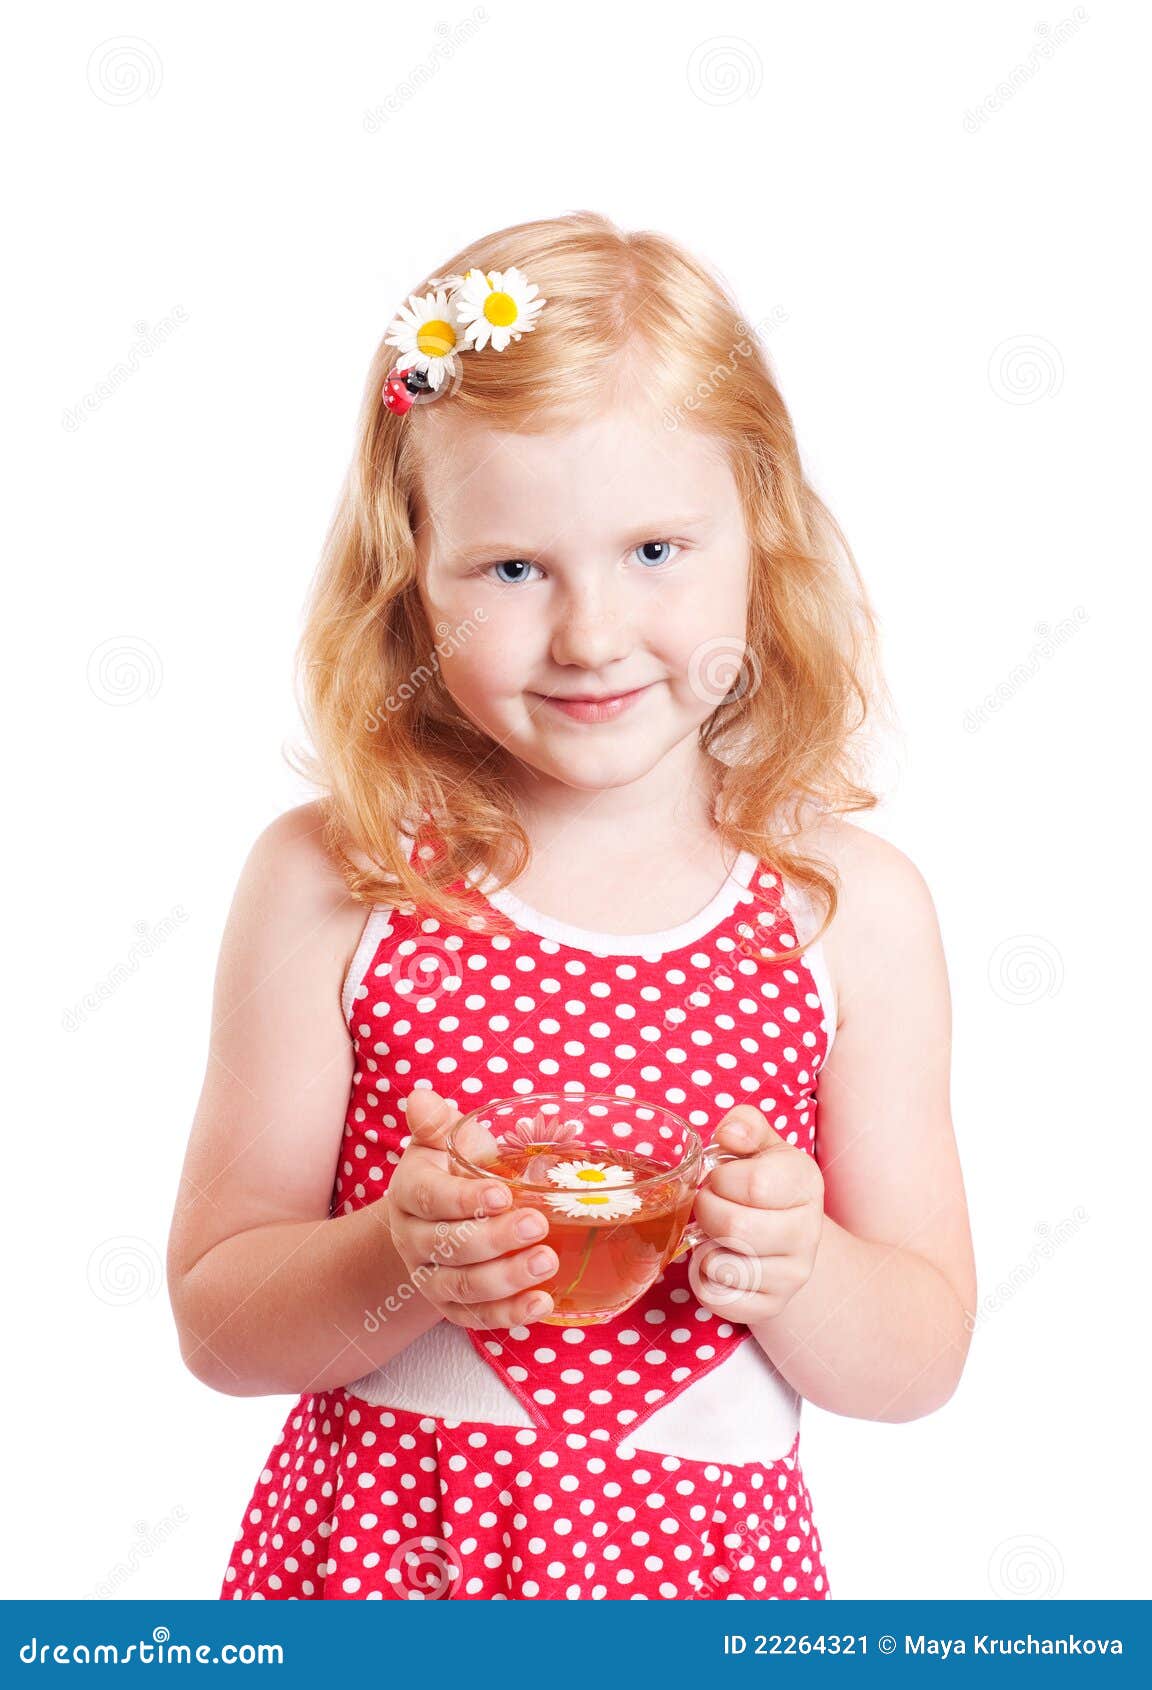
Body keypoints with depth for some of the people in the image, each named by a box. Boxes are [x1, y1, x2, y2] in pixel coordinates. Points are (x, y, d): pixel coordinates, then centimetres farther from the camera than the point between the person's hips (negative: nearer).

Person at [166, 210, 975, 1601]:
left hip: (705, 1560, 1)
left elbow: (919, 1362, -3)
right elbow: (214, 1319, -7)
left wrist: (794, 1267, -22)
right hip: (372, 1548, 0)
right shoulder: (329, 886, -11)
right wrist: (397, 1265, -24)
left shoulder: (852, 908, -8)